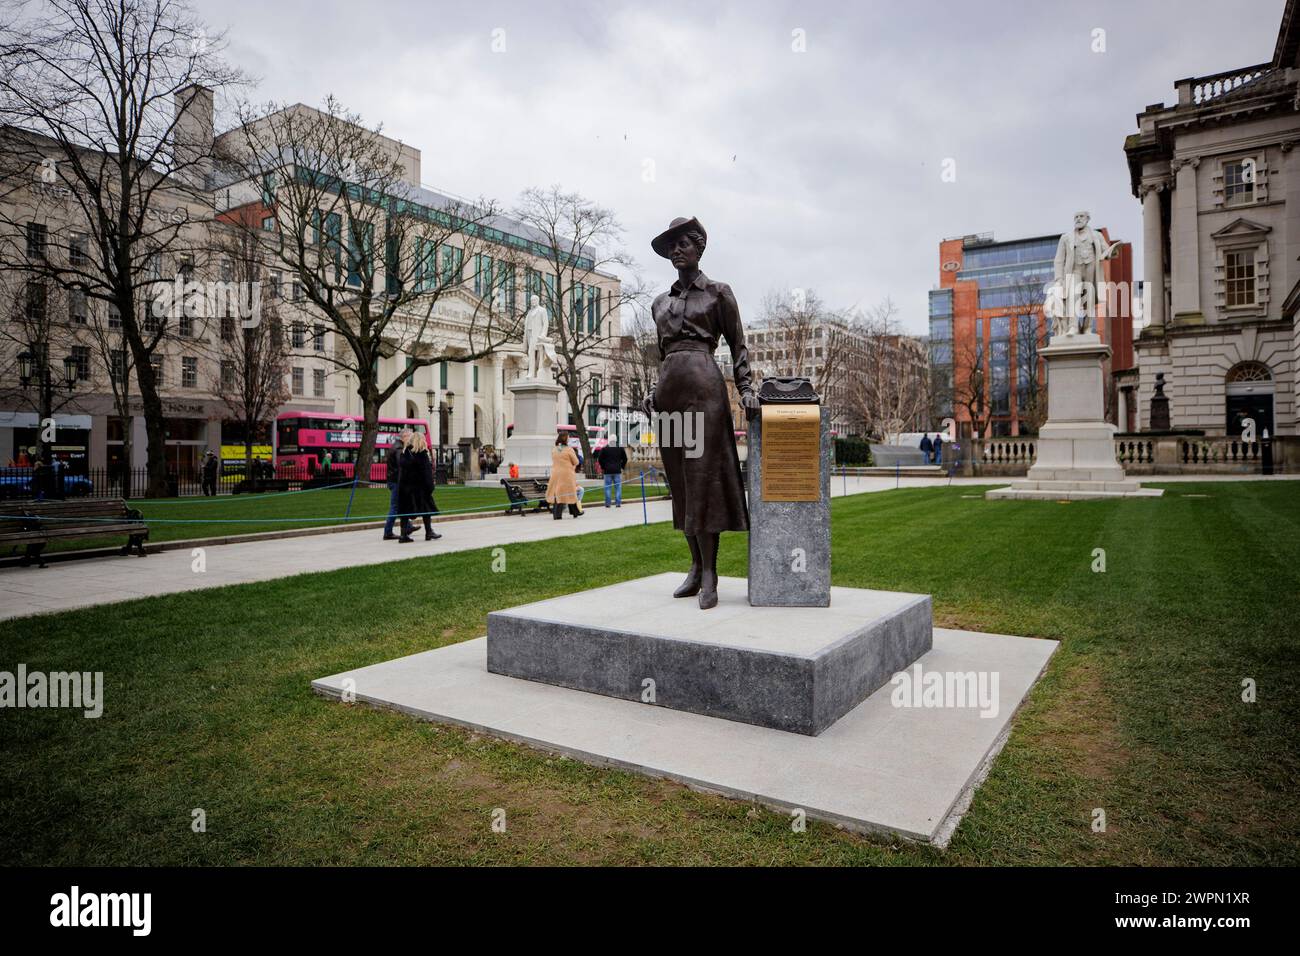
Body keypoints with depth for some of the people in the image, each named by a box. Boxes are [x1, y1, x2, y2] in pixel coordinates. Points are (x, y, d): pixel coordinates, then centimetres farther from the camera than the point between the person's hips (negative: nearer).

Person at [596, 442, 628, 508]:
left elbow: (600, 459, -1)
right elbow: (625, 459, 7)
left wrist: (603, 467, 10)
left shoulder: (604, 449, -2)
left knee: (607, 487, 4)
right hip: (617, 471, 1)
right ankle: (618, 503, -1)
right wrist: (622, 467, 15)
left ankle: (607, 503, 2)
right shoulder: (620, 449, 3)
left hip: (607, 471, 0)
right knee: (618, 487, 4)